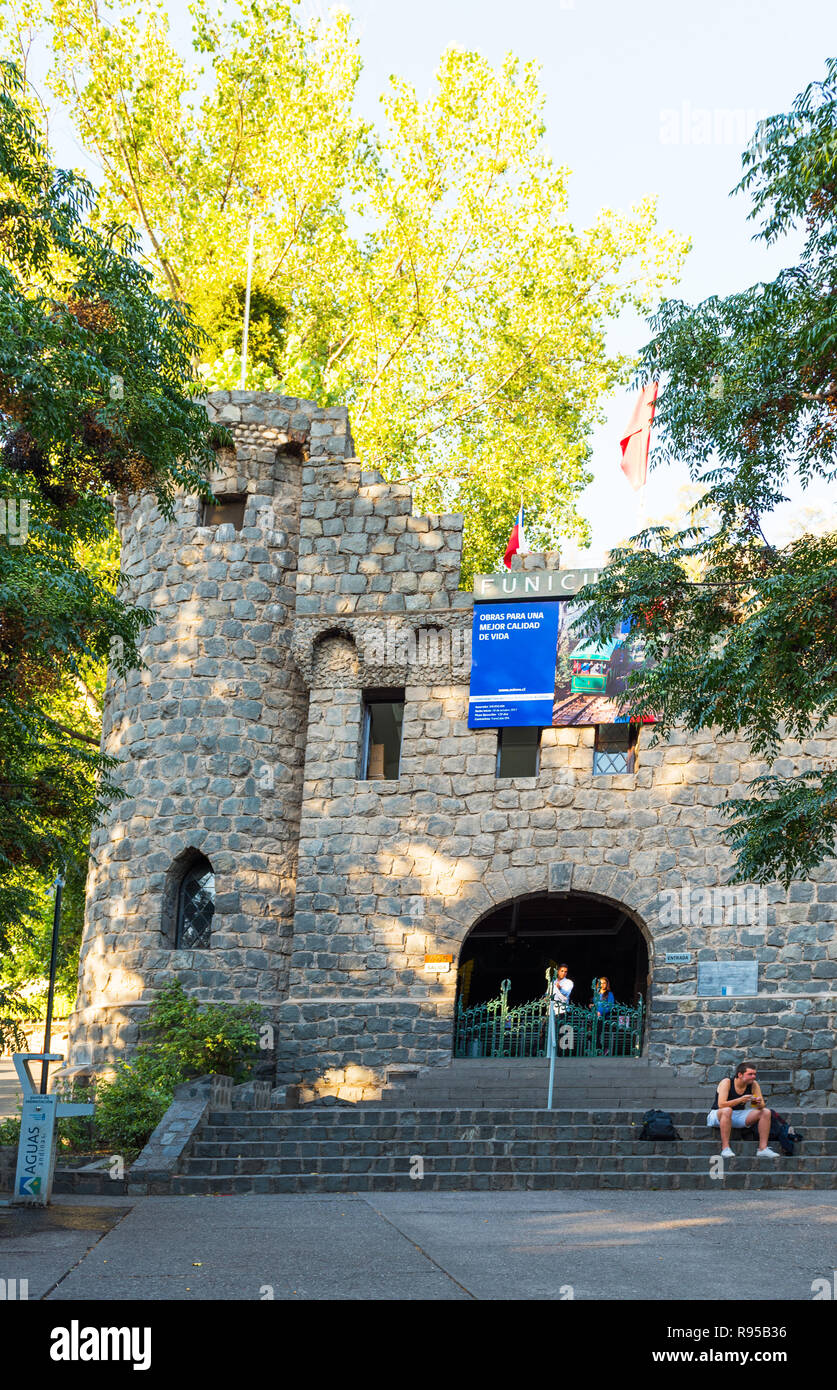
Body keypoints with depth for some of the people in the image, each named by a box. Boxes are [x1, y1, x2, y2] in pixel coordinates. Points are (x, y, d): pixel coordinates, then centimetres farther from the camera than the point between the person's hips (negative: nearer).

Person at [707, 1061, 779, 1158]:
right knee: (727, 1110, -40)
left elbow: (762, 1106, -3)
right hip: (717, 1115, -6)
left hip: (739, 1116, 6)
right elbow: (721, 1105, -29)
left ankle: (763, 1149, -14)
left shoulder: (753, 1085, -3)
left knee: (766, 1112, -11)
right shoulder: (727, 1082, -18)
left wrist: (759, 1104, -28)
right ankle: (725, 1148, -35)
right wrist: (740, 1100, -39)